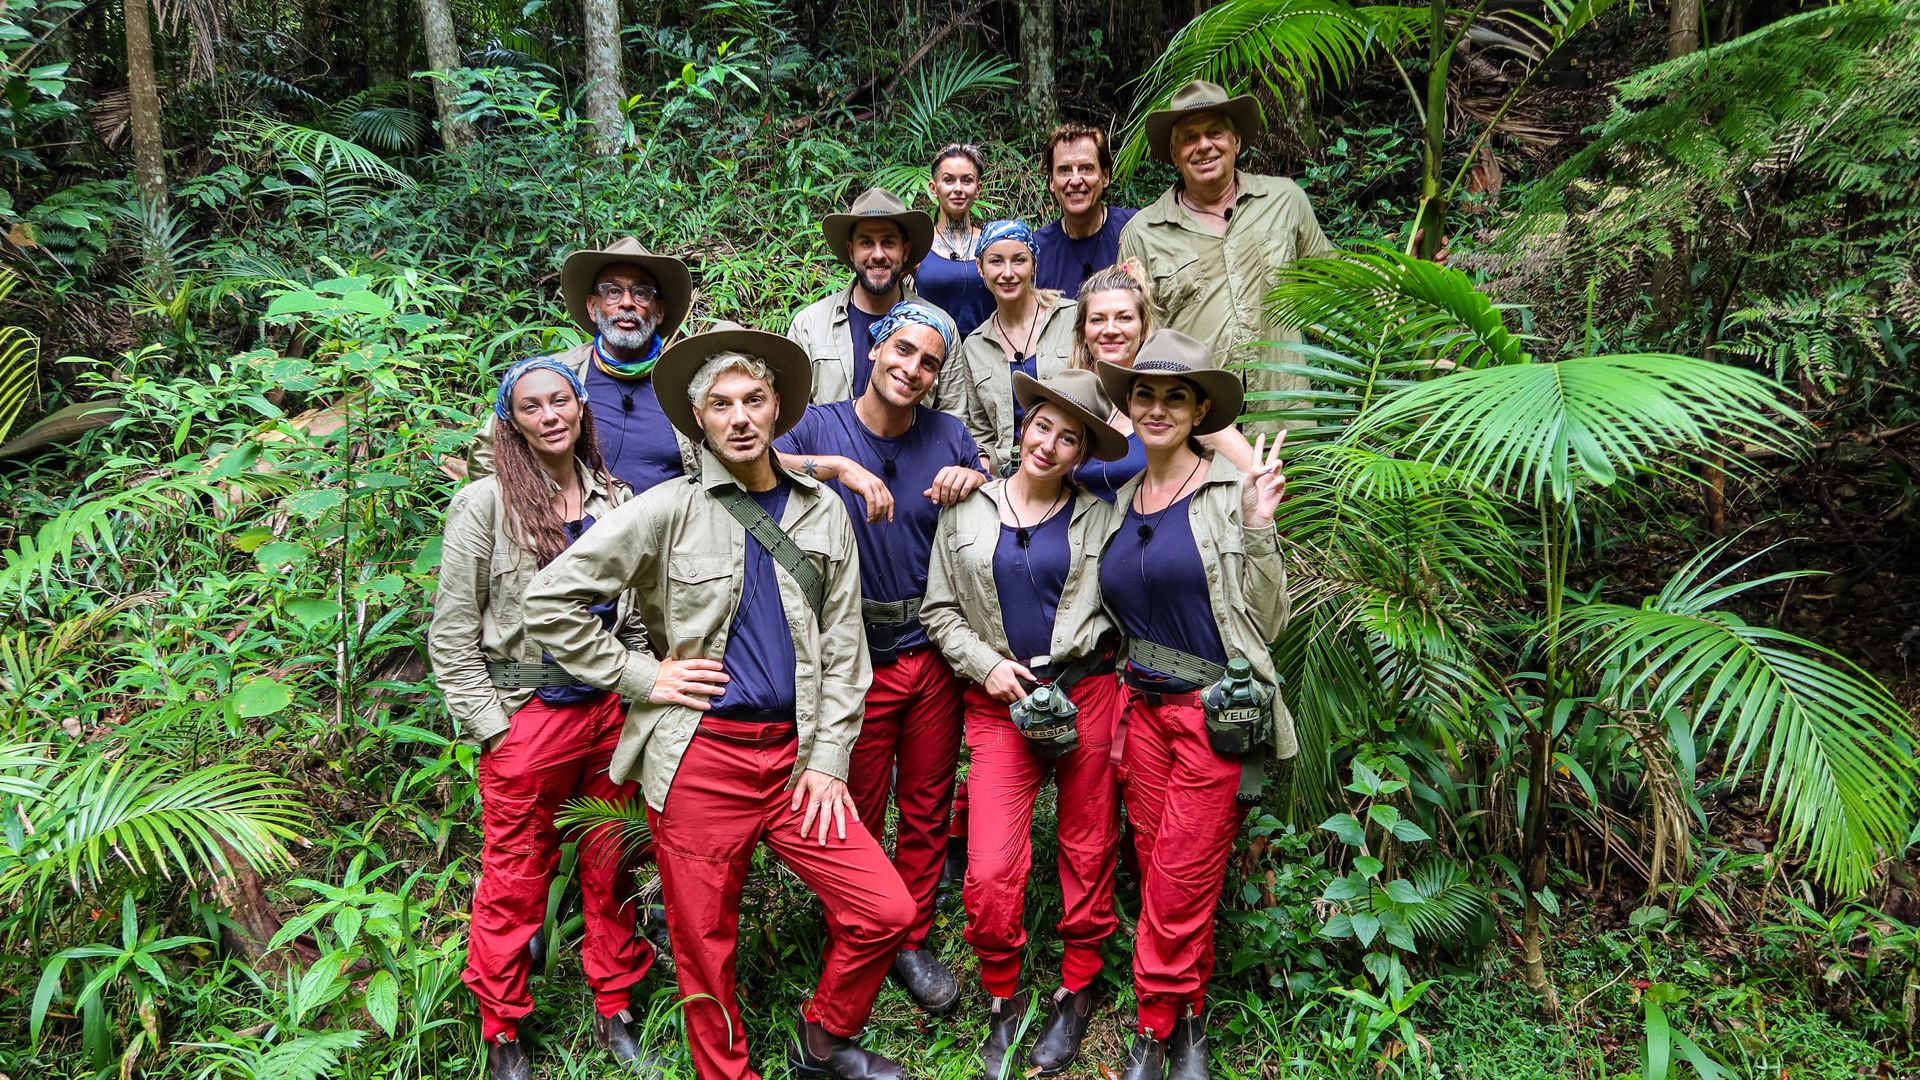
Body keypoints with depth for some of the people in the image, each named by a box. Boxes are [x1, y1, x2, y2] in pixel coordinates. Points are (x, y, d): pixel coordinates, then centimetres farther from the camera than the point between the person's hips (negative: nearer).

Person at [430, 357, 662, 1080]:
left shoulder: (615, 498, 8)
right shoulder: (484, 504, -5)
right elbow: (451, 634, -4)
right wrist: (488, 725, -8)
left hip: (611, 712, 4)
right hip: (528, 716, -4)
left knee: (611, 869, 12)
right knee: (514, 883, 6)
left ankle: (613, 1016, 28)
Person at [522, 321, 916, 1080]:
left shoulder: (821, 512, 7)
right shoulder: (668, 511, -4)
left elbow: (842, 649, 7)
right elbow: (550, 600, -5)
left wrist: (828, 761, 1)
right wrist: (639, 676, -7)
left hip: (795, 755, 3)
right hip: (699, 759, -3)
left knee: (885, 910, -1)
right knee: (707, 949, 7)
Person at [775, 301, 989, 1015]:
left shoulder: (949, 435, 3)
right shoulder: (818, 429, -4)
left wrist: (977, 481, -11)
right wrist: (828, 466, -28)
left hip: (935, 654, 3)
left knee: (927, 810, 13)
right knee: (859, 817, 11)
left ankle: (912, 943, 31)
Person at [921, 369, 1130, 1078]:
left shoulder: (1097, 516, 5)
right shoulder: (968, 510, 6)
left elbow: (1122, 612, 7)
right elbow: (941, 610, 8)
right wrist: (988, 666, -5)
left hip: (1088, 692, 0)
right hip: (999, 702, 0)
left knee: (1088, 854, 9)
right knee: (989, 872, -8)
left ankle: (1076, 993, 31)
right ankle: (1002, 1001, 18)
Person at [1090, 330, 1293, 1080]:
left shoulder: (1231, 490, -7)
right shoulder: (1118, 501, 9)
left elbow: (1266, 620, -8)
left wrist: (1257, 529, -19)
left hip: (1215, 715, -5)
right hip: (1143, 708, 5)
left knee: (1179, 886, -1)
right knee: (1160, 878, 12)